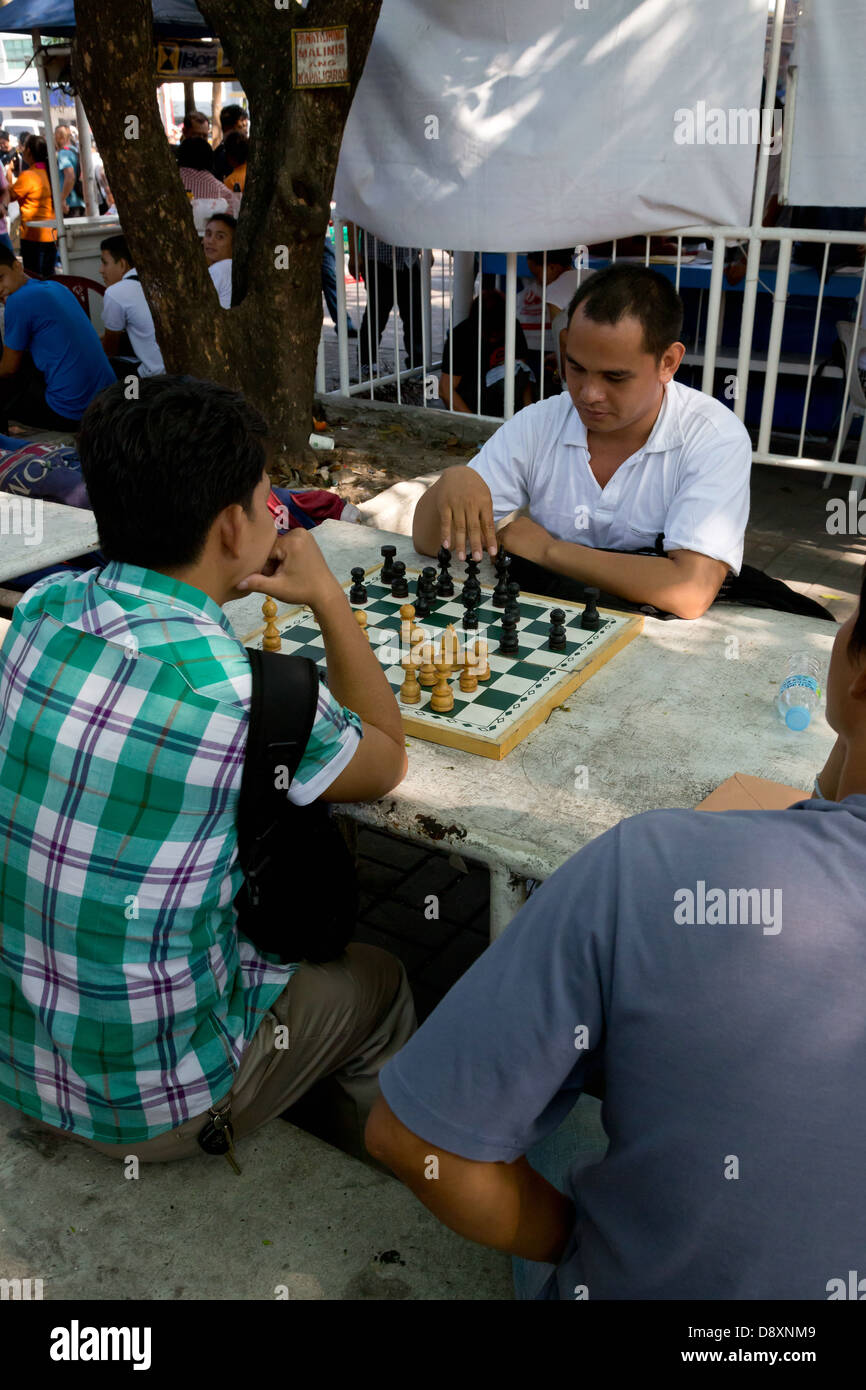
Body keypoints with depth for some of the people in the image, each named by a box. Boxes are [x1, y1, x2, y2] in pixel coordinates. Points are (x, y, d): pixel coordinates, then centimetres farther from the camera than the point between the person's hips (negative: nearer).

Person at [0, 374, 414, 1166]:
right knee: (376, 984, 19)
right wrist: (329, 600, -2)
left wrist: (216, 591, 3)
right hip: (144, 1106, -6)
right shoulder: (247, 699, -30)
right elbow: (387, 763, -6)